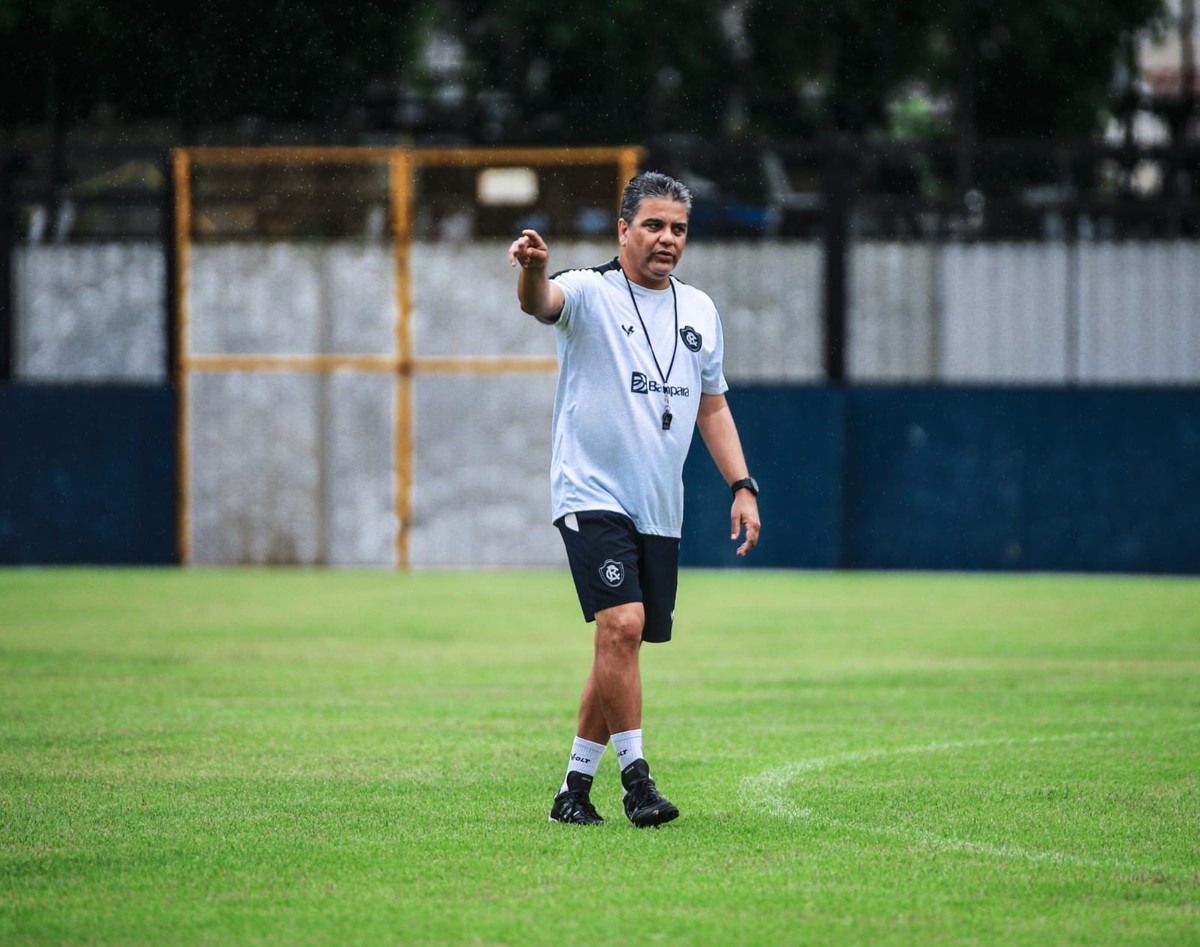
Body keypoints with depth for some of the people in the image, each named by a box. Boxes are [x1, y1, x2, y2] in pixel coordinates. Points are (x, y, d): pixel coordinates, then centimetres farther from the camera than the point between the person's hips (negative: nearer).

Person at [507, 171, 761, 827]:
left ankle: (575, 787, 16)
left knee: (622, 645, 6)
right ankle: (635, 774, -13)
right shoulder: (589, 293, -4)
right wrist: (533, 270, -51)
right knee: (622, 624, -21)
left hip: (660, 512, 6)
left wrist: (741, 486, 11)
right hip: (592, 496, -6)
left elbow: (712, 407, 21)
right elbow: (542, 303, -28)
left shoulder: (699, 311, 13)